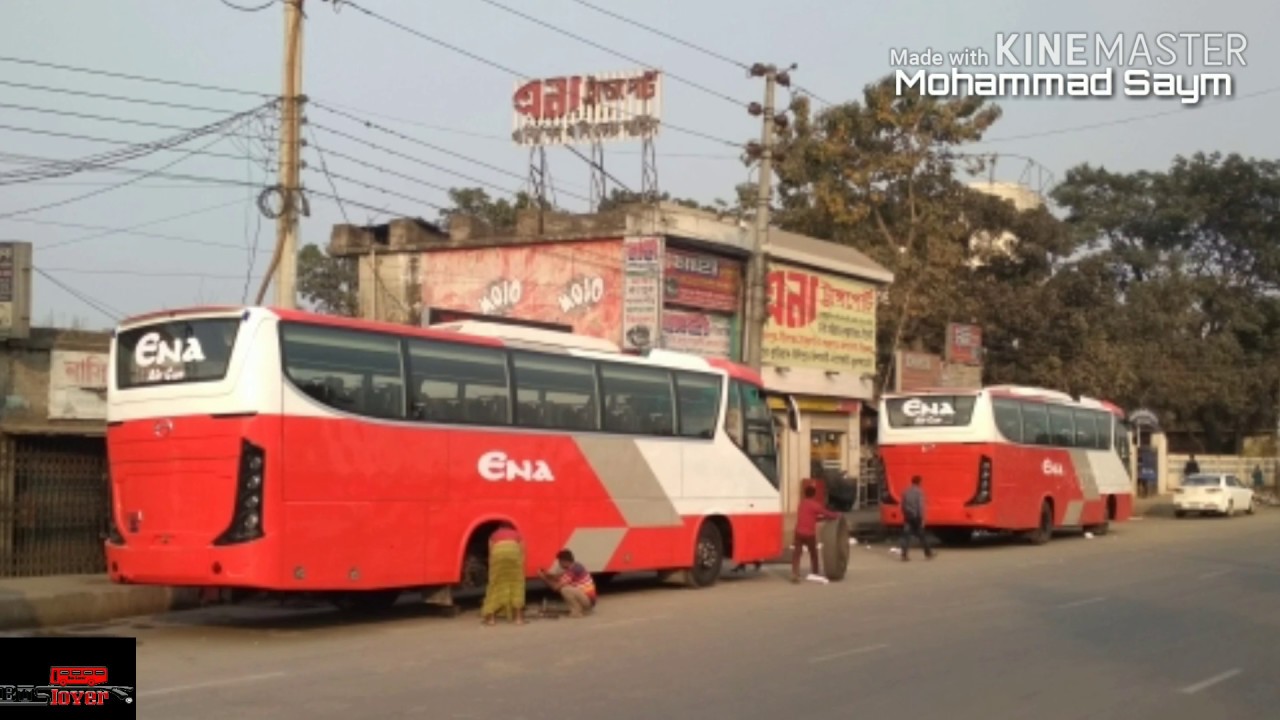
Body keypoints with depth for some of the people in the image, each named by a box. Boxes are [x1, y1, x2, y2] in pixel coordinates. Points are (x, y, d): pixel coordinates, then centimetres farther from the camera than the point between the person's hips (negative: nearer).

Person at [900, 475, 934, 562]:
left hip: (907, 517, 4)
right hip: (916, 517, -4)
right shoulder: (919, 492, -10)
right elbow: (921, 506, -15)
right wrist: (922, 519, -13)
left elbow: (903, 505, 10)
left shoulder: (906, 492, 6)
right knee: (922, 536, 9)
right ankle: (928, 554, 19)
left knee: (906, 536, 1)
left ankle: (904, 555, -6)